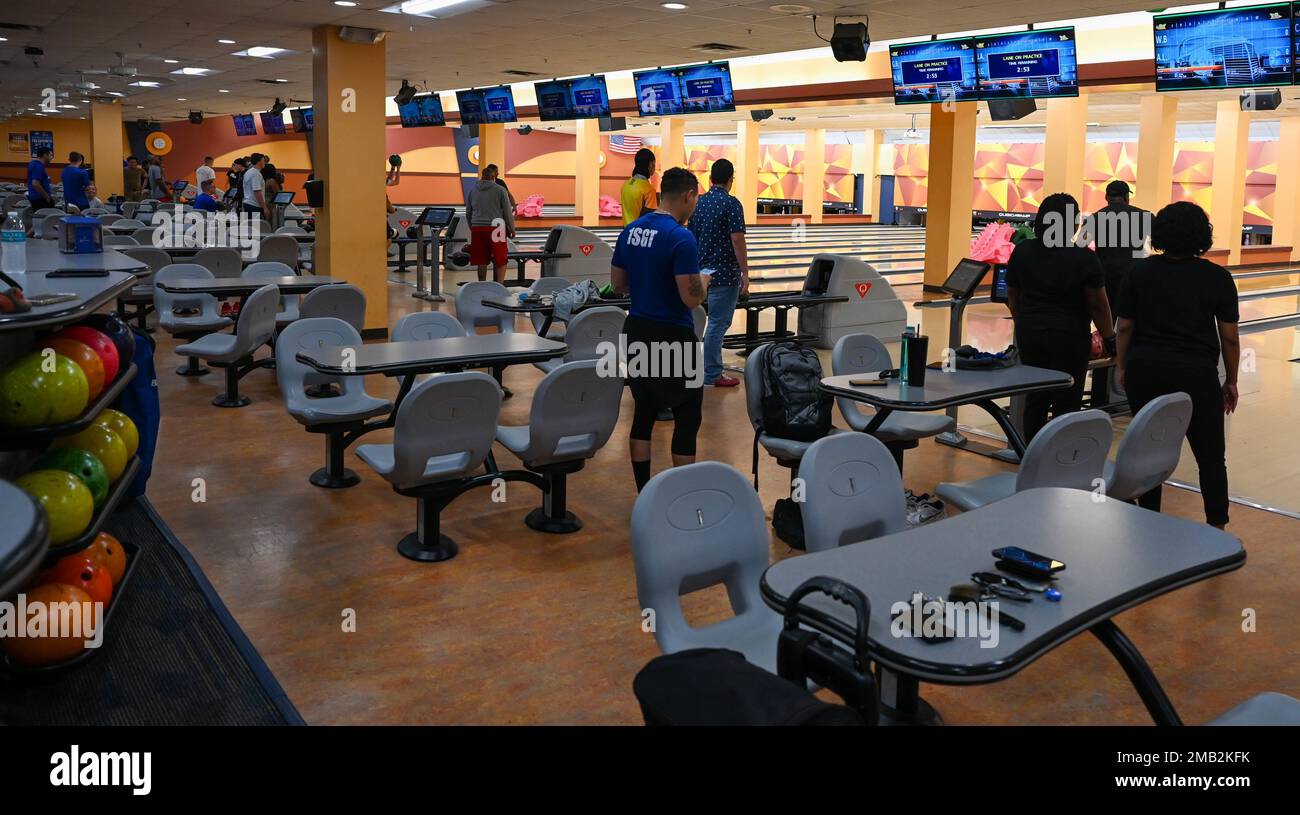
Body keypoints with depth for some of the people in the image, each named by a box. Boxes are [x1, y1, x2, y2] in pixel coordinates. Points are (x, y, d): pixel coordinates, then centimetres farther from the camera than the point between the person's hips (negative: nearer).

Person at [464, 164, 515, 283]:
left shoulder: (472, 191, 11)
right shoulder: (500, 190, -2)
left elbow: (468, 214, 16)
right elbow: (508, 213, -1)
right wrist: (512, 230, 9)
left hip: (477, 229, 4)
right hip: (495, 229, -4)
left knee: (481, 262, 8)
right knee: (500, 262, 3)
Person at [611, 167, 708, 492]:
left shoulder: (631, 230, 4)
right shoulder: (681, 238, -18)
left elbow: (618, 284, 11)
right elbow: (692, 298, -21)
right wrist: (703, 281, -1)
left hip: (637, 333, 7)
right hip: (673, 338, -7)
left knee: (644, 412, 14)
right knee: (686, 417, 5)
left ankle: (643, 493, 21)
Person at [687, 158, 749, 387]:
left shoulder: (698, 203, 7)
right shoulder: (731, 204, -14)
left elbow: (691, 238, 11)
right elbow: (737, 241, -18)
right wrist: (745, 275, -13)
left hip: (703, 272, 7)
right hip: (726, 274, -7)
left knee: (719, 321, 18)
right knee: (717, 323, -1)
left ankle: (713, 369, 21)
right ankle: (711, 375, 5)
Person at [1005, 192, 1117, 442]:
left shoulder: (1022, 251, 0)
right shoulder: (1084, 258, -11)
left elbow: (1013, 297, 9)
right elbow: (1098, 306, -8)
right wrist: (1109, 339, 4)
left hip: (1030, 335, 4)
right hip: (1069, 337, -4)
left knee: (1035, 398, 12)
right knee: (1066, 403, 3)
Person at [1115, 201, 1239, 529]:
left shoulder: (1138, 272, -2)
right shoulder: (1217, 277, -3)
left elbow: (1125, 327, -1)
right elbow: (1229, 337, -1)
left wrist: (1122, 366, 10)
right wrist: (1231, 381, 8)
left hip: (1145, 371, 1)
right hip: (1196, 374, -1)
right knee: (1210, 456, 8)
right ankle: (1216, 530, 11)